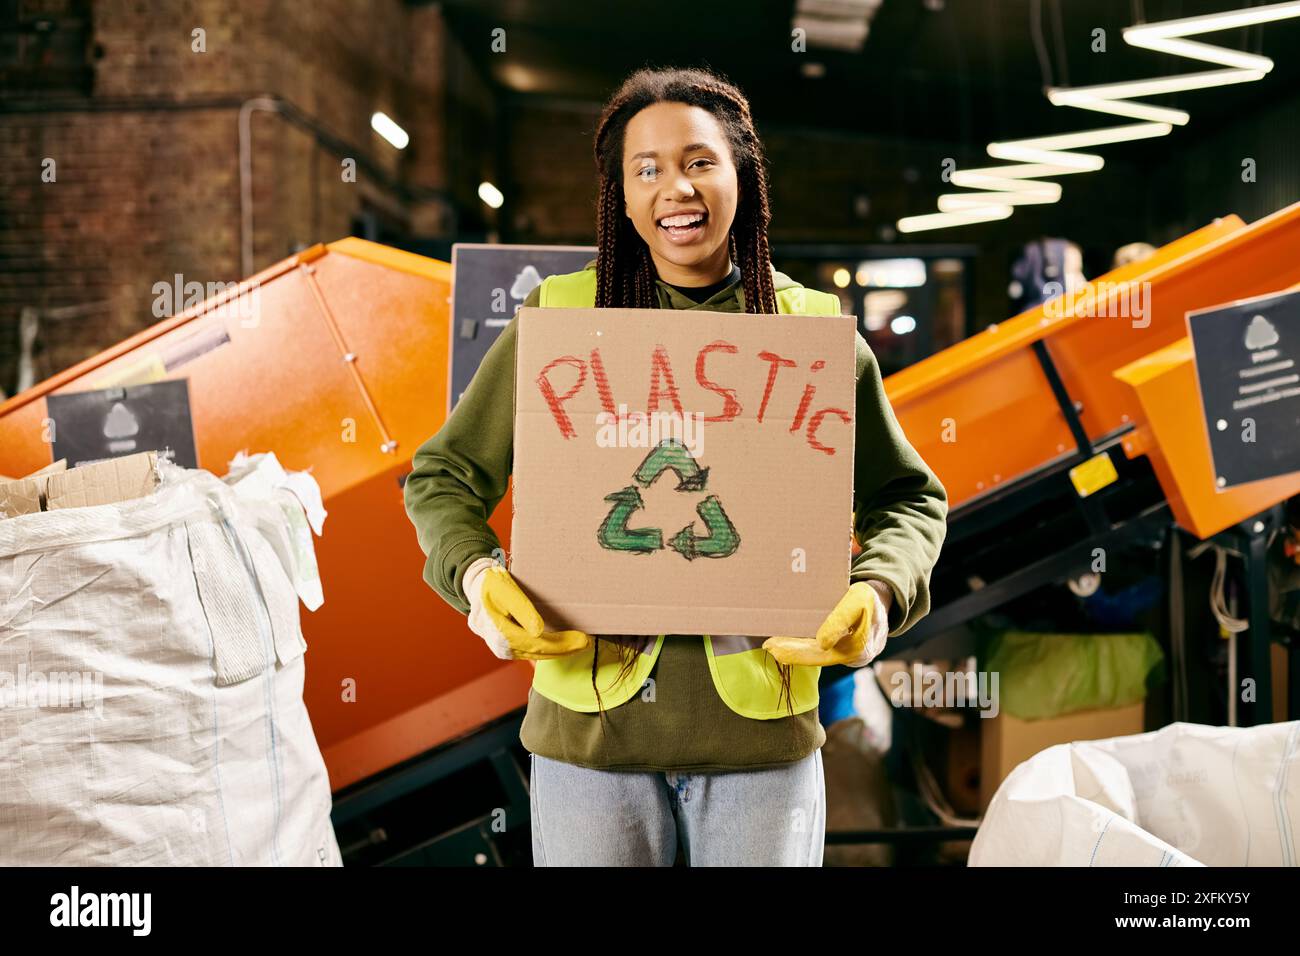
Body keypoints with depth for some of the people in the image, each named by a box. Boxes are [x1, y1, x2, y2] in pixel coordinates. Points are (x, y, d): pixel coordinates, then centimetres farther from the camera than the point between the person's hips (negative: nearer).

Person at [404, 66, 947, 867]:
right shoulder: (558, 317, 2)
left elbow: (906, 498, 12)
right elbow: (444, 477, 9)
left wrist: (878, 593, -8)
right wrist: (474, 572, -11)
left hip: (761, 719, 1)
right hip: (592, 717, 0)